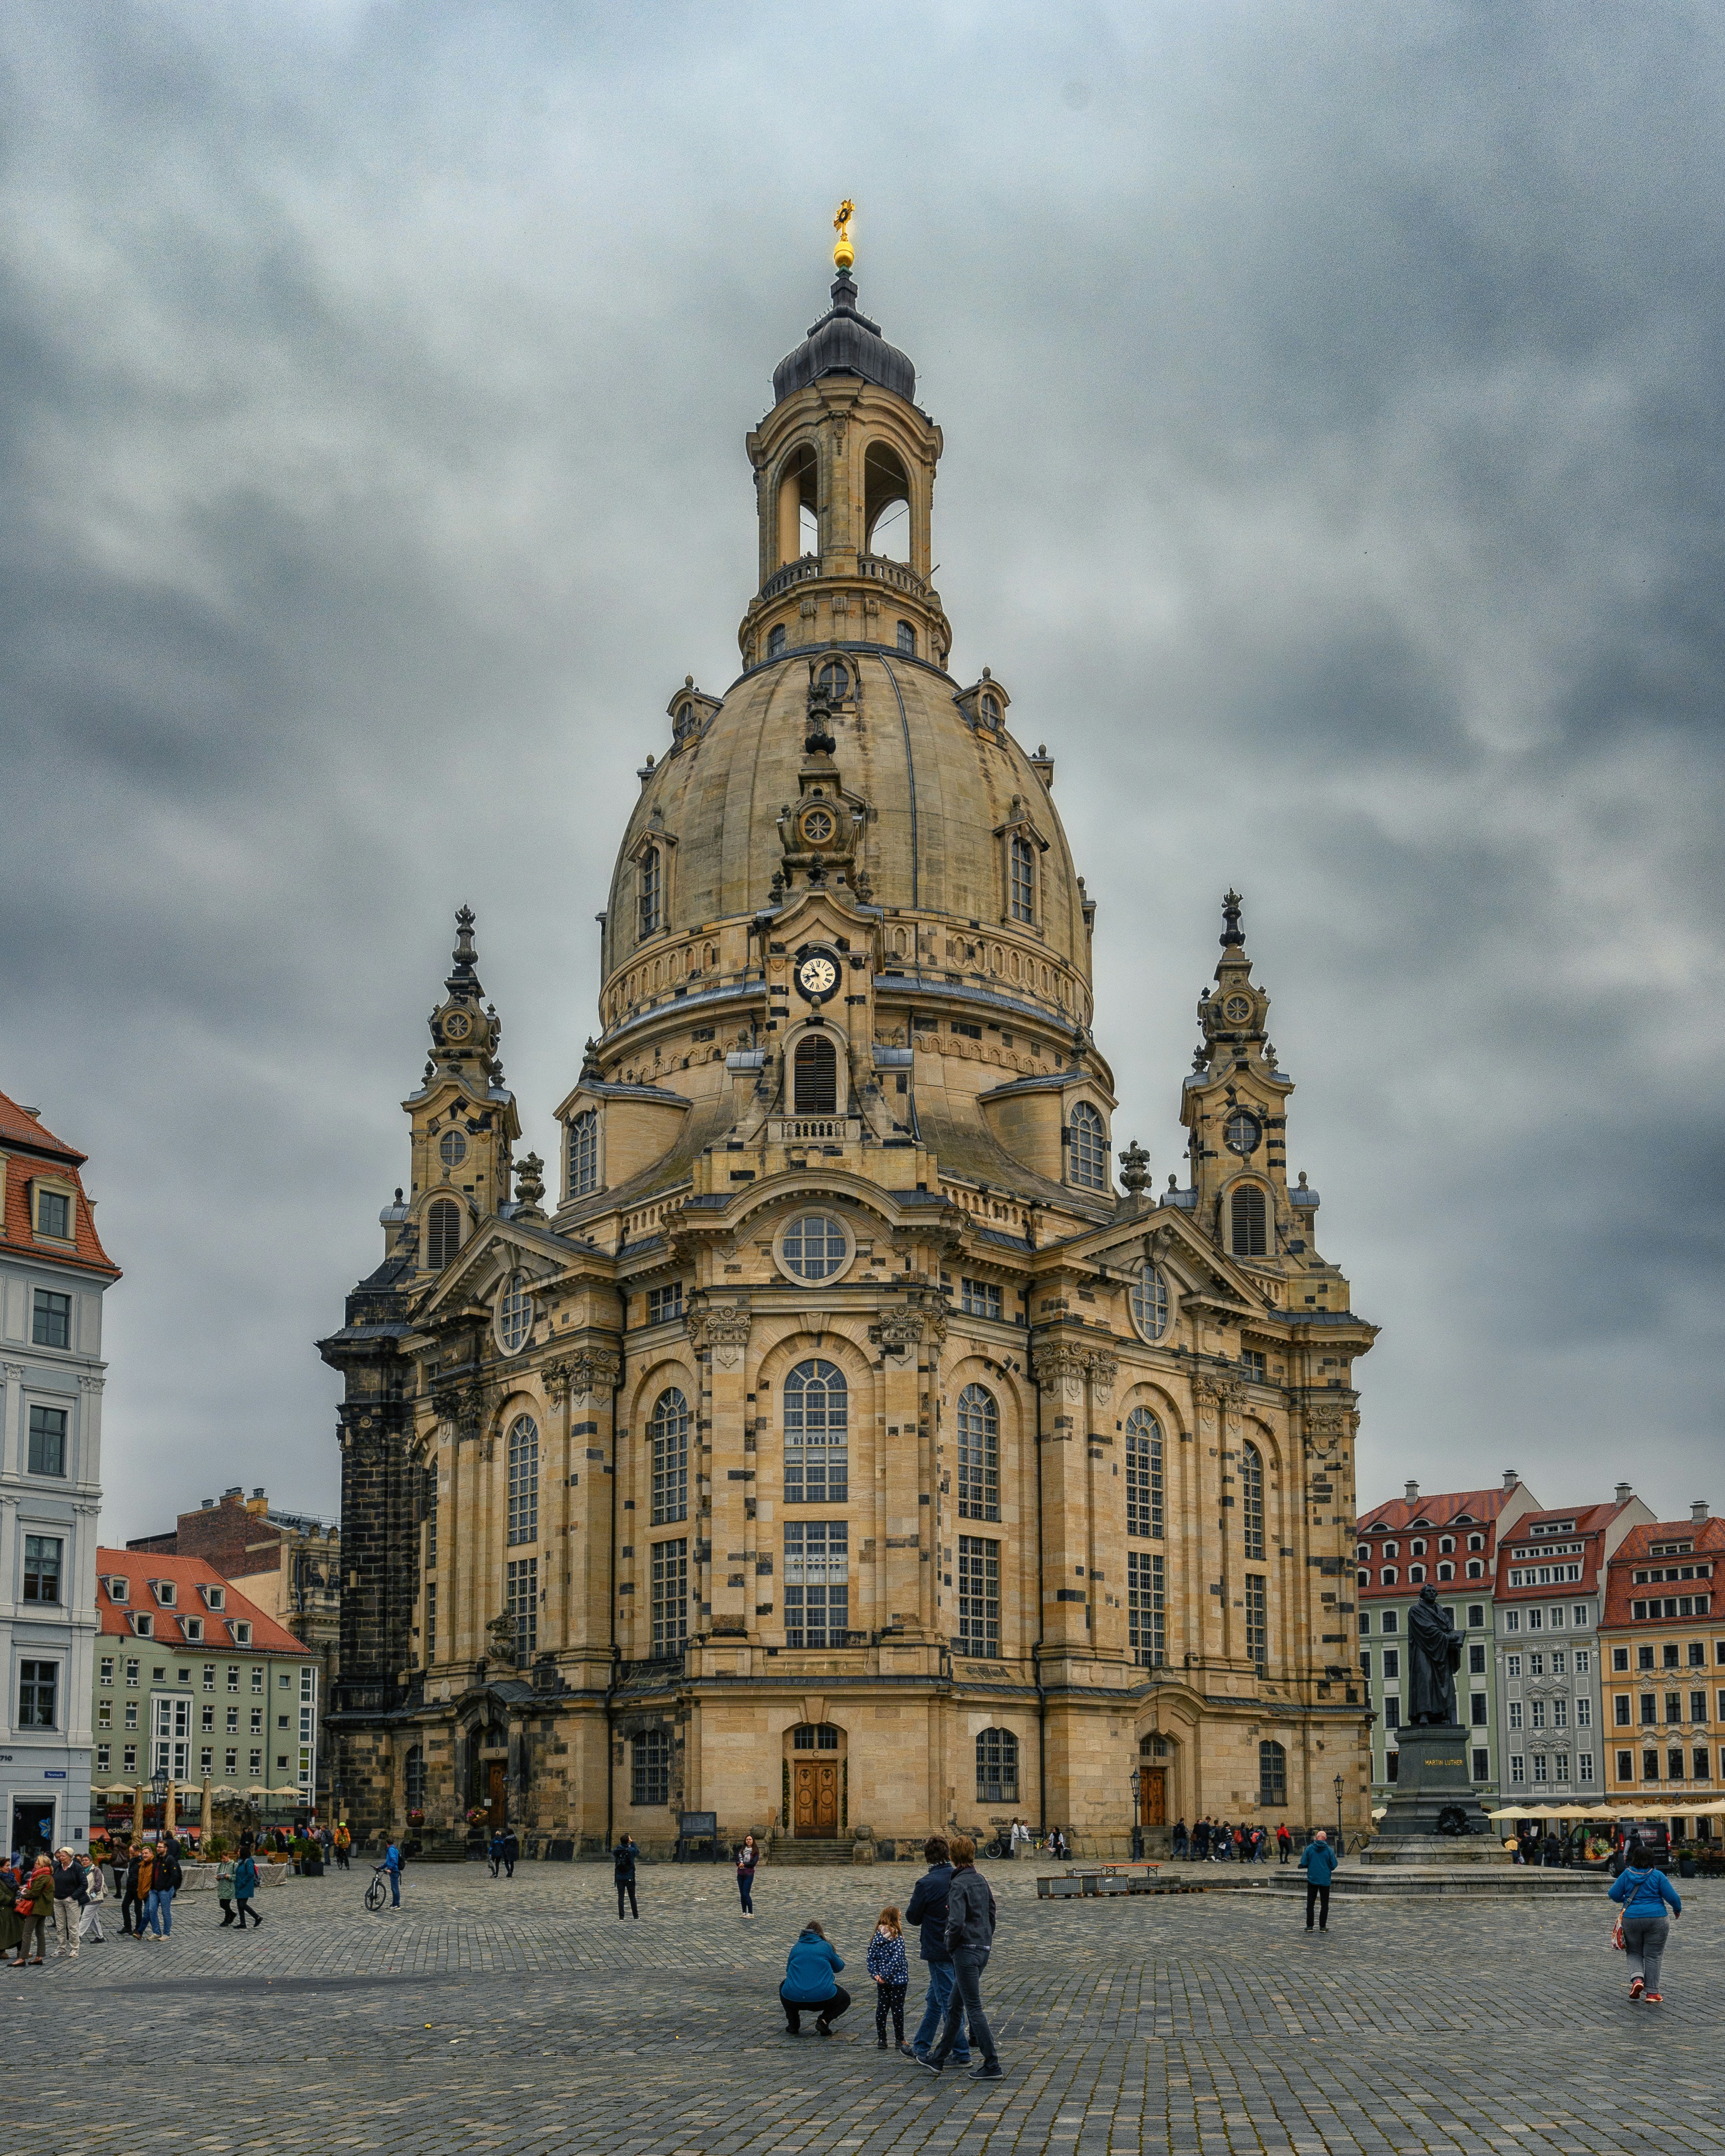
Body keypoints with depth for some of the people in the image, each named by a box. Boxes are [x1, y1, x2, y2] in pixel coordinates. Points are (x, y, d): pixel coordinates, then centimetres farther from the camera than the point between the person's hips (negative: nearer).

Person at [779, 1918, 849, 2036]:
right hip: (823, 1998, -2)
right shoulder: (826, 1946, 10)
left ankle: (793, 2024, 20)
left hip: (794, 2000, 2)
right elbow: (839, 1967, 22)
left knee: (784, 1986, 38)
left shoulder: (796, 1947, 15)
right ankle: (824, 2021, 1)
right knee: (845, 1999, 28)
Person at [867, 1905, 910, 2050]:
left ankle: (881, 2039, 13)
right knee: (897, 2009, 5)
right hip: (898, 1980, -4)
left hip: (882, 1982, 4)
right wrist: (885, 1976, -17)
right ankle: (899, 2039, 12)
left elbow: (871, 1957, -2)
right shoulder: (898, 1939, -14)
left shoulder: (876, 1938, 1)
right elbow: (896, 1960, -20)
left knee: (881, 2008, 11)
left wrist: (876, 1974, -4)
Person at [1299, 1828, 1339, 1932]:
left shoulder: (1309, 1848, -6)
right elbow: (1334, 1865, -4)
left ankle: (1309, 1926, 8)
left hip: (1312, 1879, 0)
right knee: (1324, 1905, 8)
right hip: (1325, 1880, 0)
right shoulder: (1329, 1850, -7)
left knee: (1310, 1904, 9)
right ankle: (1323, 1926, 5)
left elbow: (1303, 1863, -8)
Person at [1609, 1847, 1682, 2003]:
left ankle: (1637, 1979, -7)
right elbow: (1672, 1897, -5)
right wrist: (1678, 1910, 15)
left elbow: (1614, 1895, 0)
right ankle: (1652, 1993, 6)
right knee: (1653, 1956, 6)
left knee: (1634, 1953, 17)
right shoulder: (1657, 1876, -6)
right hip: (1656, 1920, -1)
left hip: (1631, 1919, 1)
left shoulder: (1626, 1875, -2)